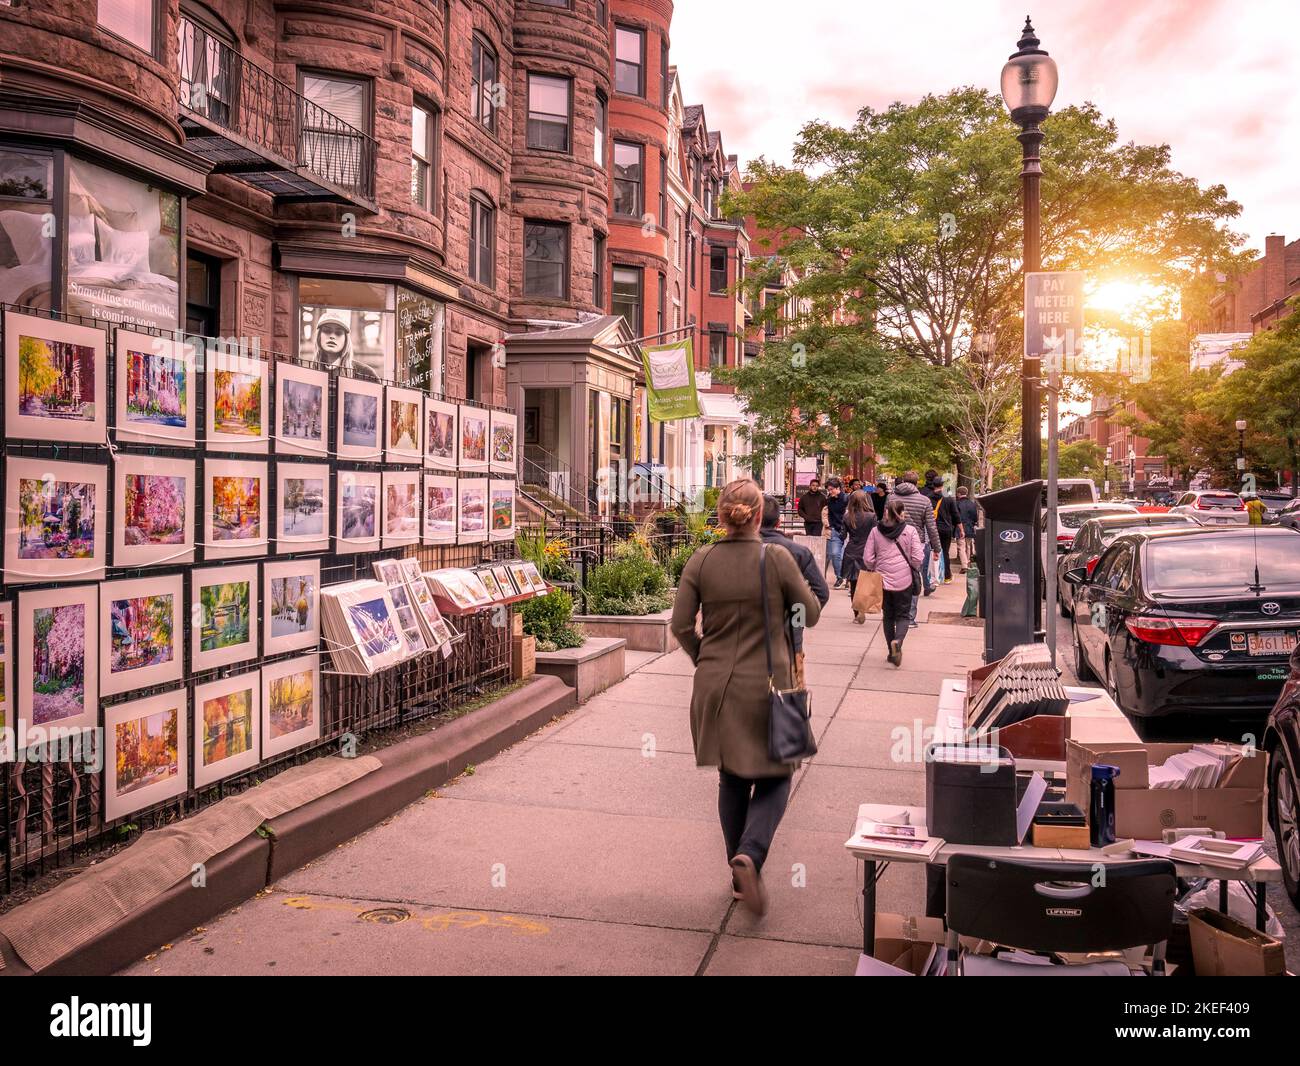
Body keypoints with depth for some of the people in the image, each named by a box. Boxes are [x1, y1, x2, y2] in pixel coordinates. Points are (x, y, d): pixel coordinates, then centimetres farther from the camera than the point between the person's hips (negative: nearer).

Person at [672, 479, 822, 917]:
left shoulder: (701, 561, -4)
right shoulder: (777, 558, -11)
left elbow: (681, 624, -3)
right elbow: (810, 614, -3)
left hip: (716, 686, 3)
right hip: (767, 685, -3)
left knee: (731, 778, 18)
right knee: (774, 777, 12)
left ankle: (740, 876, 28)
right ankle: (750, 855, -11)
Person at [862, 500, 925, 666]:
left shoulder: (876, 531, -2)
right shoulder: (910, 530, -8)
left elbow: (867, 559, -1)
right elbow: (918, 559, -9)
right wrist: (914, 567, 12)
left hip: (882, 579, 2)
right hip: (904, 579, -2)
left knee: (888, 616, 15)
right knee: (903, 615, 9)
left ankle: (892, 652, 19)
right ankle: (897, 640, -18)